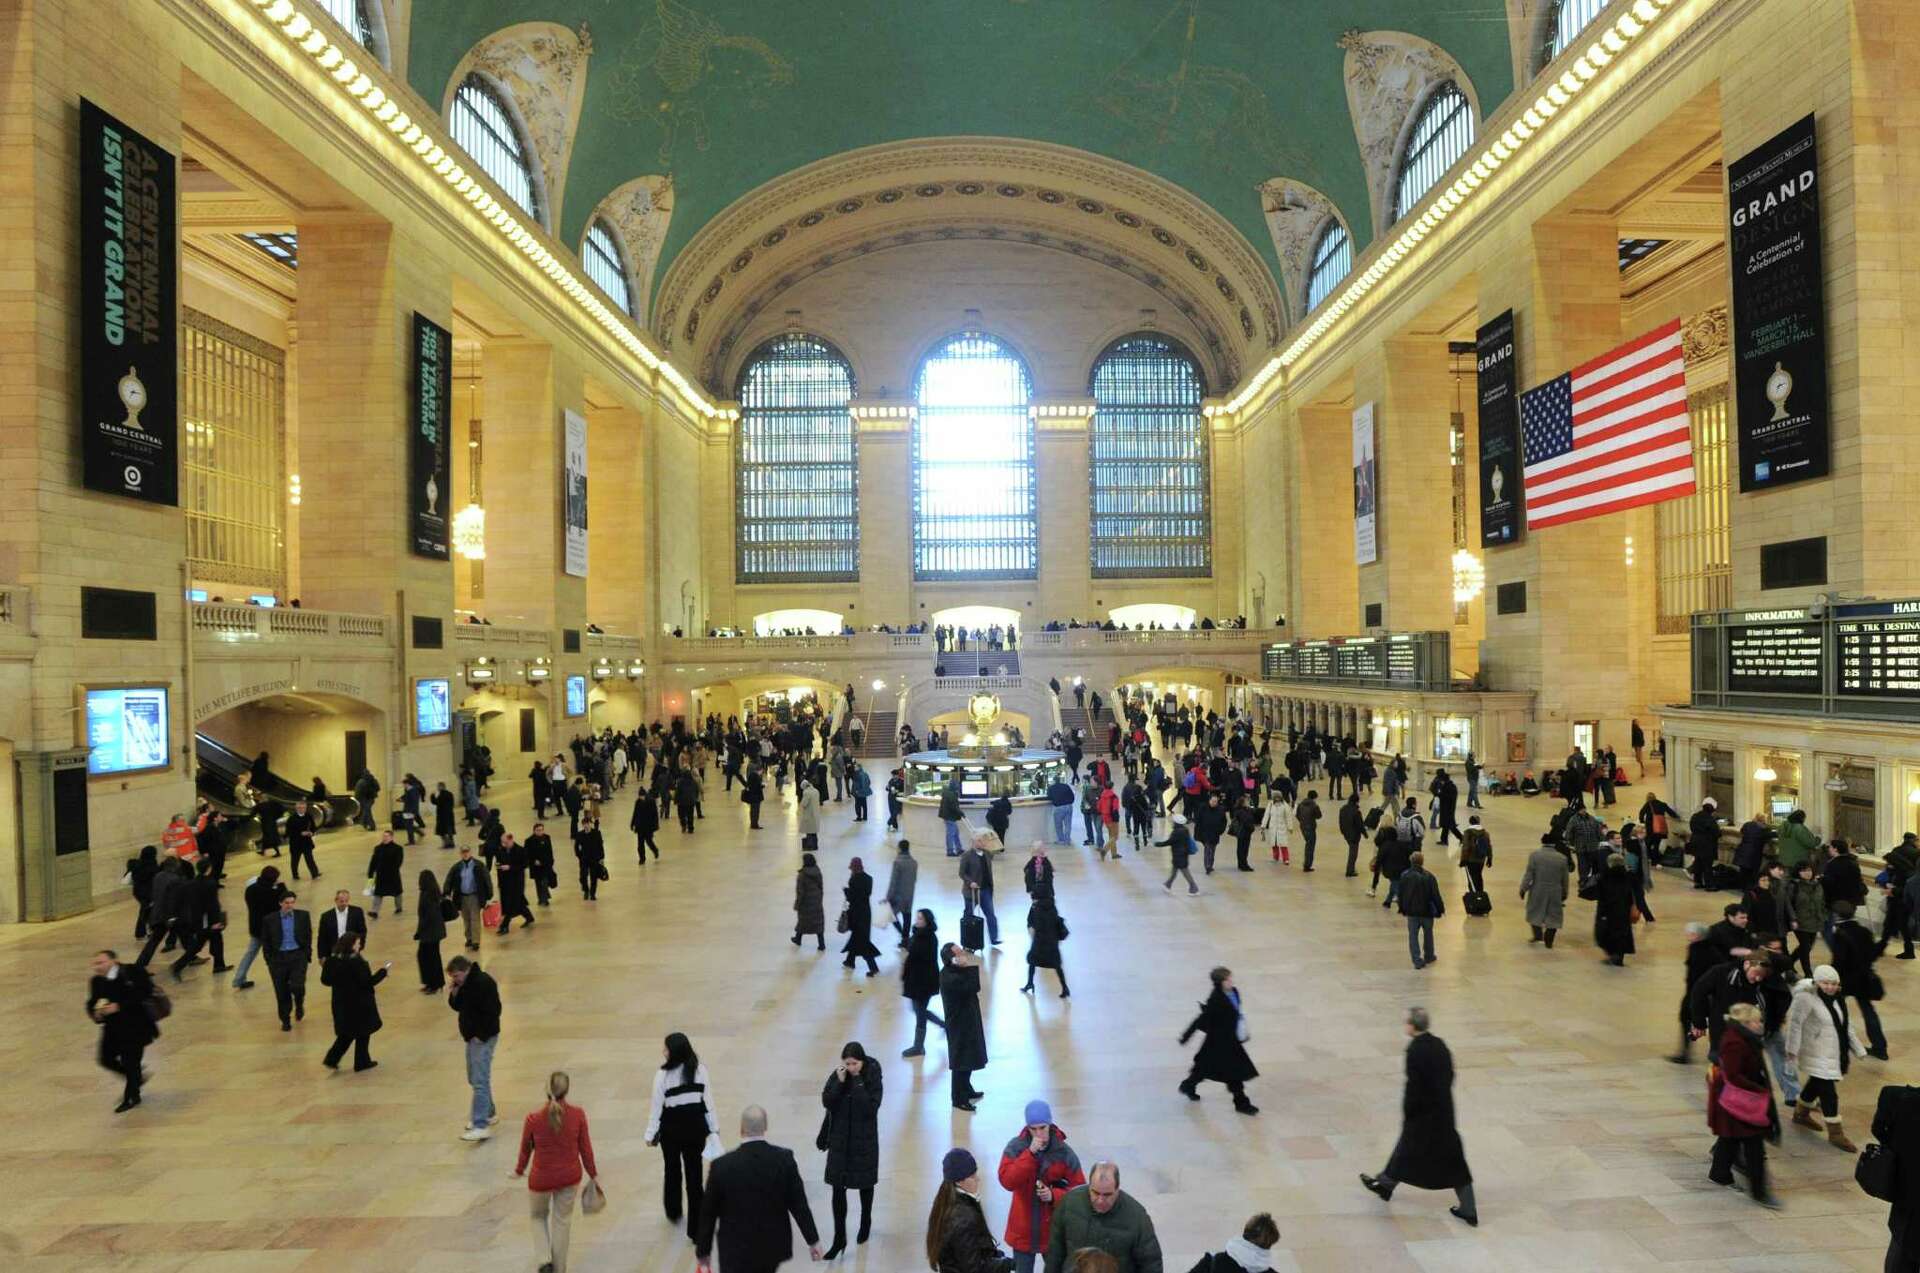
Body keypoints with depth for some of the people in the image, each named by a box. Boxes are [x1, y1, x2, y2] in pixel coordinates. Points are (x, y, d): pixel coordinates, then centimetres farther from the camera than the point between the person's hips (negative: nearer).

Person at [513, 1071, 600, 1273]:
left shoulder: (533, 1119, -20)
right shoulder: (578, 1115, -17)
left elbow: (525, 1149, -3)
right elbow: (585, 1147, -6)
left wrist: (519, 1170, 18)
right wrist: (593, 1174, 9)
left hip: (541, 1179, -1)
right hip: (570, 1177, 1)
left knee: (539, 1216, 26)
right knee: (562, 1221, 20)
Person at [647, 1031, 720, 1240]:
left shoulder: (663, 1075, -17)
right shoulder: (700, 1070, -8)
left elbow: (657, 1107, -12)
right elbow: (707, 1100, -2)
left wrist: (650, 1134, -1)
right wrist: (714, 1127, 8)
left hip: (672, 1128, -1)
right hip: (695, 1126, 2)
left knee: (673, 1171, 23)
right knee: (694, 1176, 5)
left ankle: (673, 1213, 45)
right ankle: (696, 1229, 6)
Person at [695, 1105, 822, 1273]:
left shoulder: (722, 1165, -17)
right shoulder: (784, 1158, -13)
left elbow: (708, 1213, -6)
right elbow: (799, 1204, -7)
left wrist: (703, 1250, 7)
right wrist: (812, 1240, 4)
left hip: (737, 1250, -3)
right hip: (774, 1246, 3)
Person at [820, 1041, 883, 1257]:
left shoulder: (872, 1077, -14)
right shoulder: (837, 1075, -7)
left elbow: (871, 1107, -23)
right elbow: (826, 1102, -12)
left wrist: (858, 1082, -27)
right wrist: (840, 1082, -24)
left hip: (864, 1140, -2)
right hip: (840, 1139, 2)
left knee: (865, 1184, 16)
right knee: (838, 1188, 0)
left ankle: (866, 1223, 40)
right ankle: (839, 1238, 9)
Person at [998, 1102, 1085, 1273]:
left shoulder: (1064, 1152, -12)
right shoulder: (1015, 1147, -12)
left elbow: (1079, 1190, -6)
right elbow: (1007, 1181, -24)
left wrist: (1054, 1195, -22)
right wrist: (1030, 1154, -30)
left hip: (1054, 1231, 0)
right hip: (1022, 1230, 0)